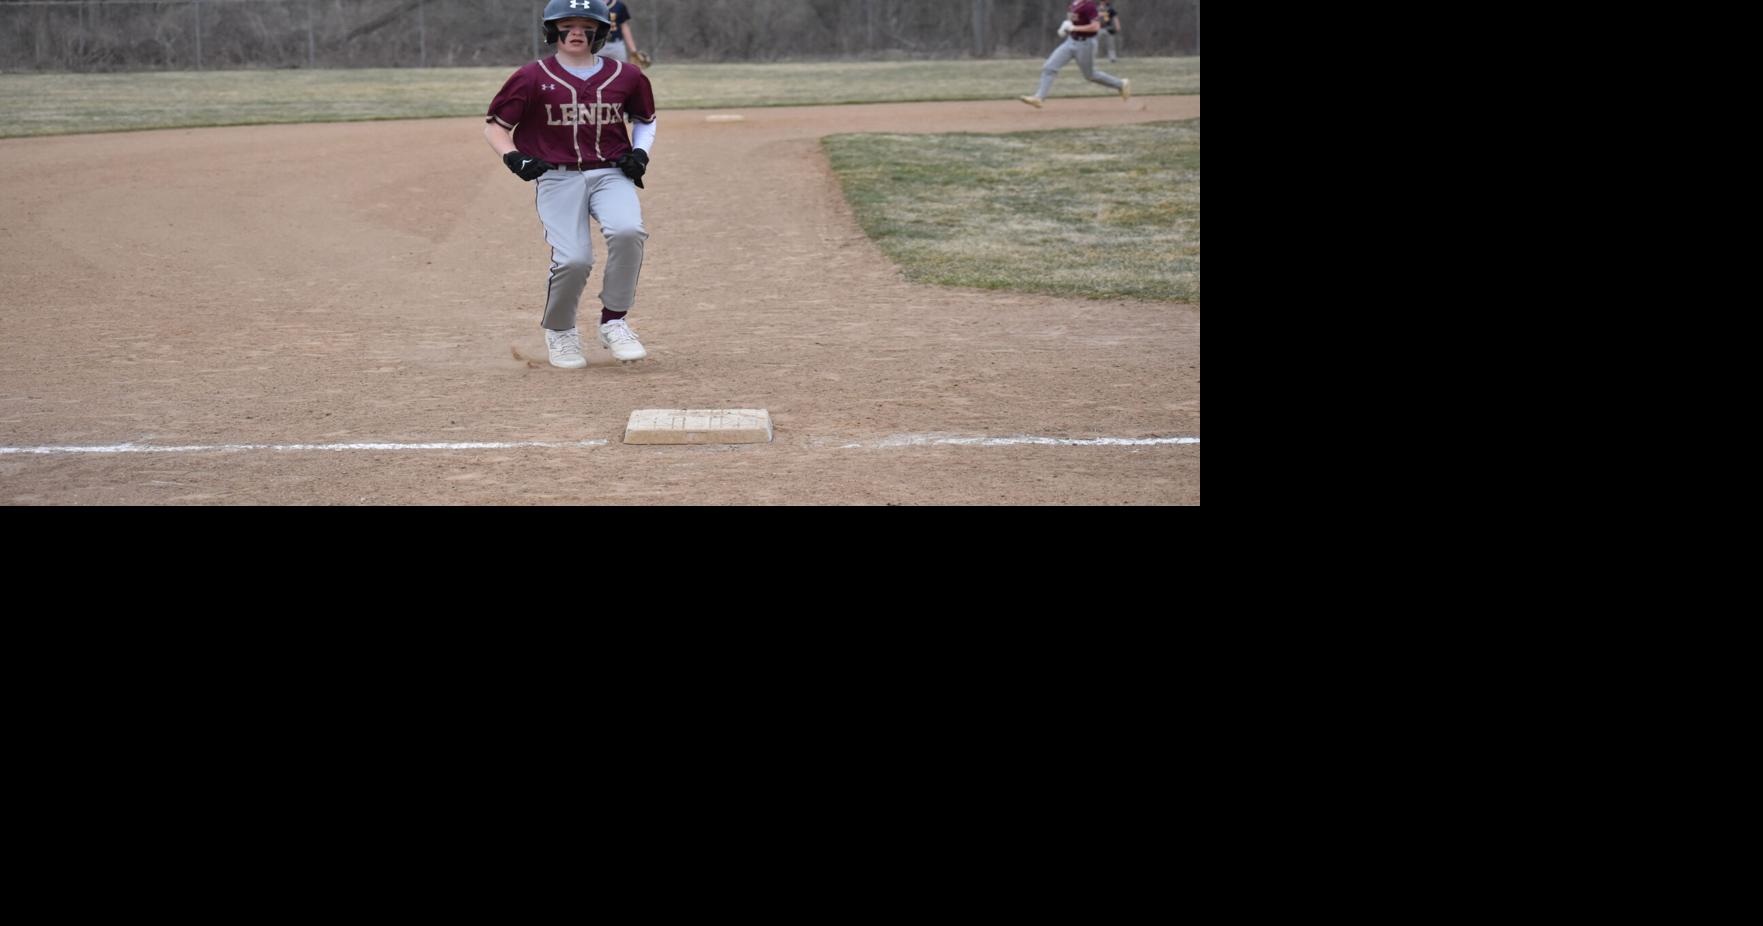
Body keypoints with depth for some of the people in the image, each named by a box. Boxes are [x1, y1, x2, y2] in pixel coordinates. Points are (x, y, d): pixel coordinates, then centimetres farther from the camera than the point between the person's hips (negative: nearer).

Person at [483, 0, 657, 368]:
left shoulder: (625, 76, 7)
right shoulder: (533, 78, 0)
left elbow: (645, 118, 24)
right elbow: (494, 125, 6)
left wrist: (640, 151, 6)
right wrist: (513, 158, -12)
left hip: (611, 173, 2)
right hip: (558, 177, -2)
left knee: (627, 231, -29)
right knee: (573, 259, -19)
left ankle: (613, 323, -10)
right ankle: (558, 331, 12)